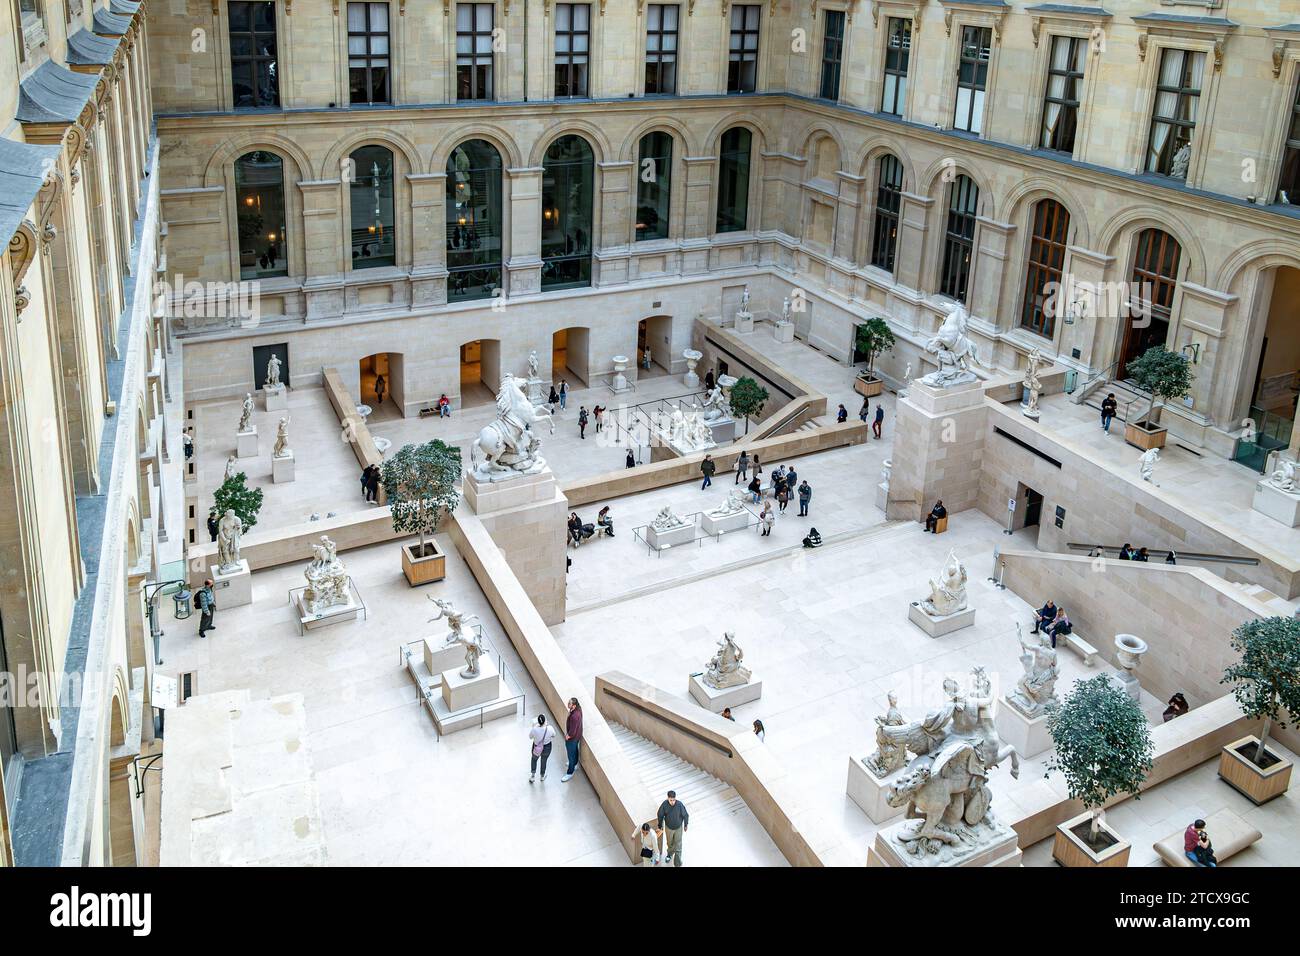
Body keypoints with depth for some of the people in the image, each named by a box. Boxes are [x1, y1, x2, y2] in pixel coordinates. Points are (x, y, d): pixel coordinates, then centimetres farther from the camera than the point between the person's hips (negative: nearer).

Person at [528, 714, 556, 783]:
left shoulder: (534, 729, -31)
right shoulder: (550, 729, -30)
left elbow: (530, 737, -9)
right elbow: (553, 736, -8)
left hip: (536, 748, -1)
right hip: (547, 748, 1)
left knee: (534, 759, 31)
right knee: (544, 761, 28)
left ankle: (532, 776, 39)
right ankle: (542, 776, 50)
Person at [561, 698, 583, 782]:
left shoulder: (574, 716, -42)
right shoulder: (578, 708, -14)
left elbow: (573, 731, -31)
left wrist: (568, 736, -12)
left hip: (572, 738, -9)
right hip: (577, 736, 9)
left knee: (571, 755, 11)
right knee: (575, 750, 32)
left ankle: (570, 773, 29)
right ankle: (574, 764, 55)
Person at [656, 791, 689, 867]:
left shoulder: (680, 804, -30)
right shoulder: (664, 804, -26)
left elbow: (685, 815, -13)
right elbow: (660, 815, -9)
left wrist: (686, 825, 0)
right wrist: (660, 826, 1)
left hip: (678, 828, -2)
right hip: (668, 828, 2)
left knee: (678, 846, 7)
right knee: (670, 843, 25)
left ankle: (677, 864, 20)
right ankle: (669, 854, 55)